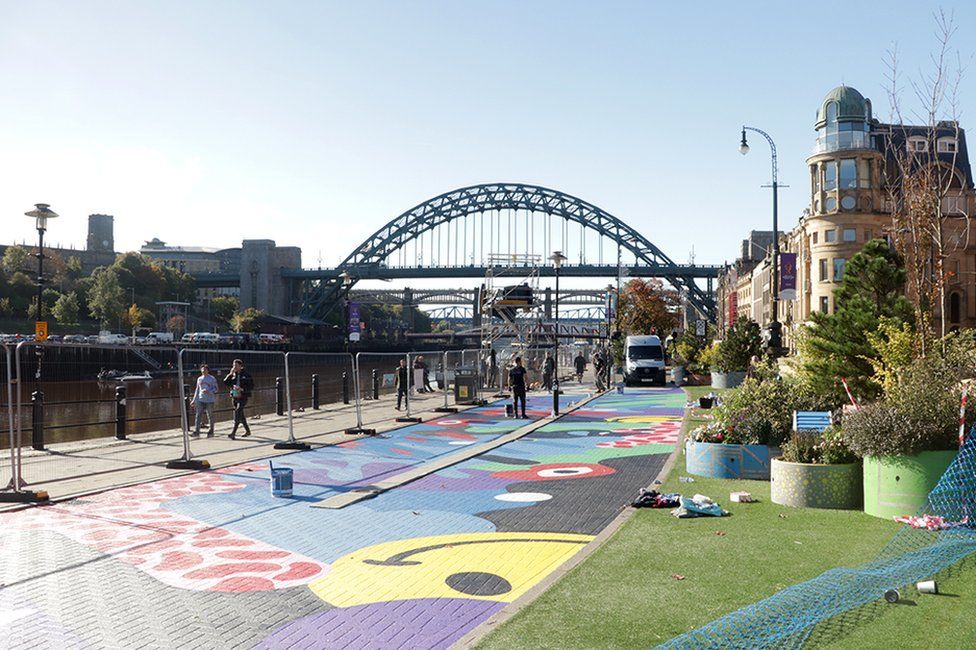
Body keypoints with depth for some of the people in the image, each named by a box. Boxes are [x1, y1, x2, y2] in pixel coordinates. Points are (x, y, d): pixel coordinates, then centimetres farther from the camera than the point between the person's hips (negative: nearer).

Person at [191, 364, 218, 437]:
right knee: (198, 416, -4)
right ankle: (196, 432, -5)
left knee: (210, 416, 2)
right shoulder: (199, 379, 14)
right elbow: (197, 390, 19)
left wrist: (208, 391, -20)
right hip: (201, 400, 4)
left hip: (209, 400, -4)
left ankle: (211, 432, 11)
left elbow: (216, 388, -3)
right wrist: (194, 400, 15)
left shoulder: (212, 378, 0)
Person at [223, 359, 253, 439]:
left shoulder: (246, 374, -4)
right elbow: (225, 383, 2)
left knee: (237, 412, -19)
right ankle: (247, 430, 28)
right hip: (234, 397, 6)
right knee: (240, 415, 12)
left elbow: (251, 386, -6)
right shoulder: (233, 375, 9)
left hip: (243, 397, -6)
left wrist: (242, 389, -20)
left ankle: (233, 433, -22)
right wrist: (230, 374, -7)